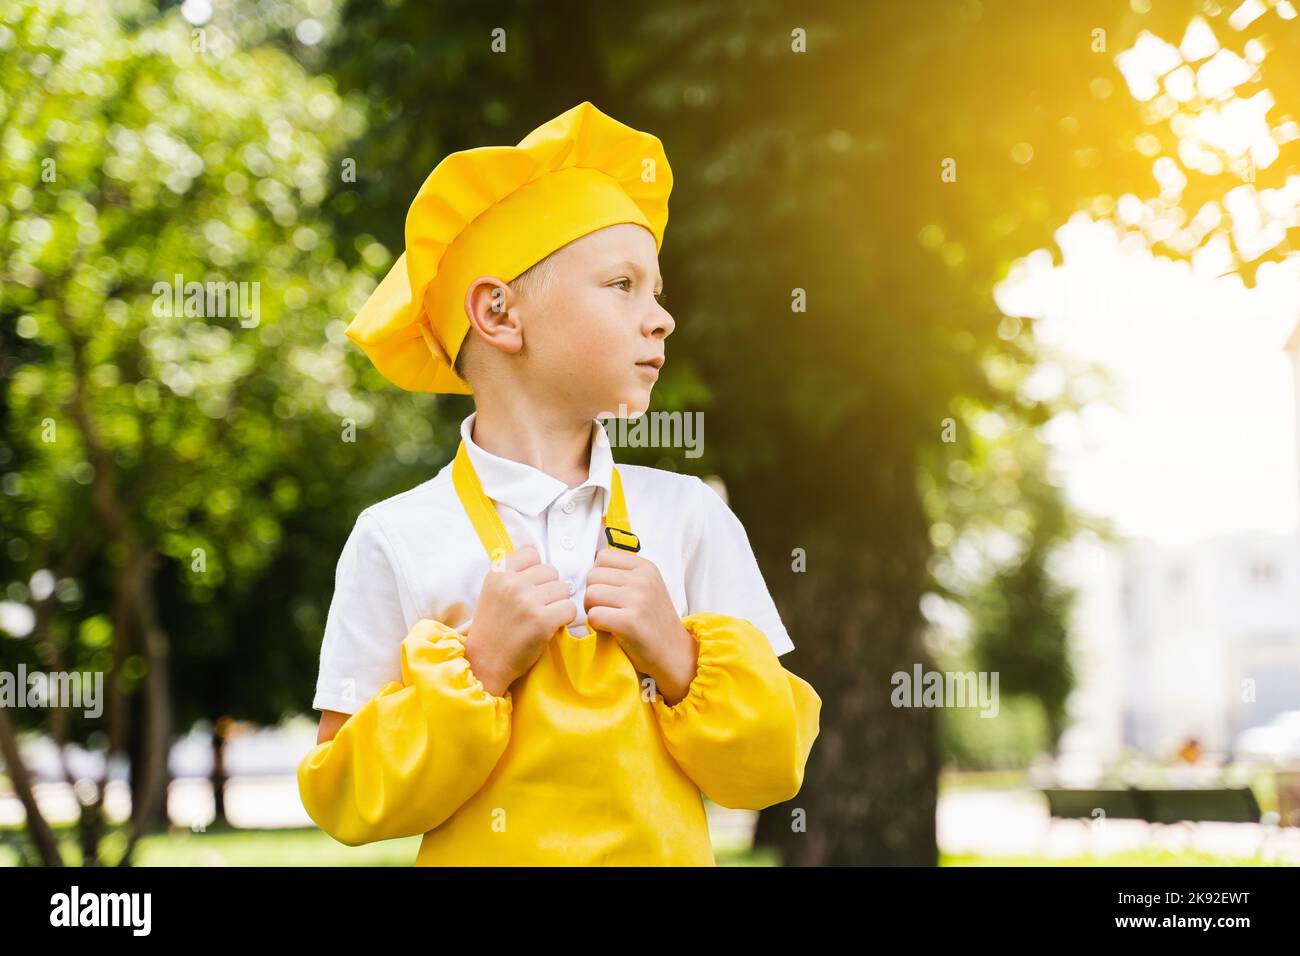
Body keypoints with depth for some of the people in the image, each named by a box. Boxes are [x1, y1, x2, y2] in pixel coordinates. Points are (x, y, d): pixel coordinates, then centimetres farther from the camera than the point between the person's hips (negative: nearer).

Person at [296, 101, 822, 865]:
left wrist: (679, 657, -16)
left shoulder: (689, 515, -4)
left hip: (666, 848, 2)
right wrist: (475, 666, -19)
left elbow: (771, 769, -3)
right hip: (479, 850, -2)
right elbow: (348, 803, -11)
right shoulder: (398, 539, -10)